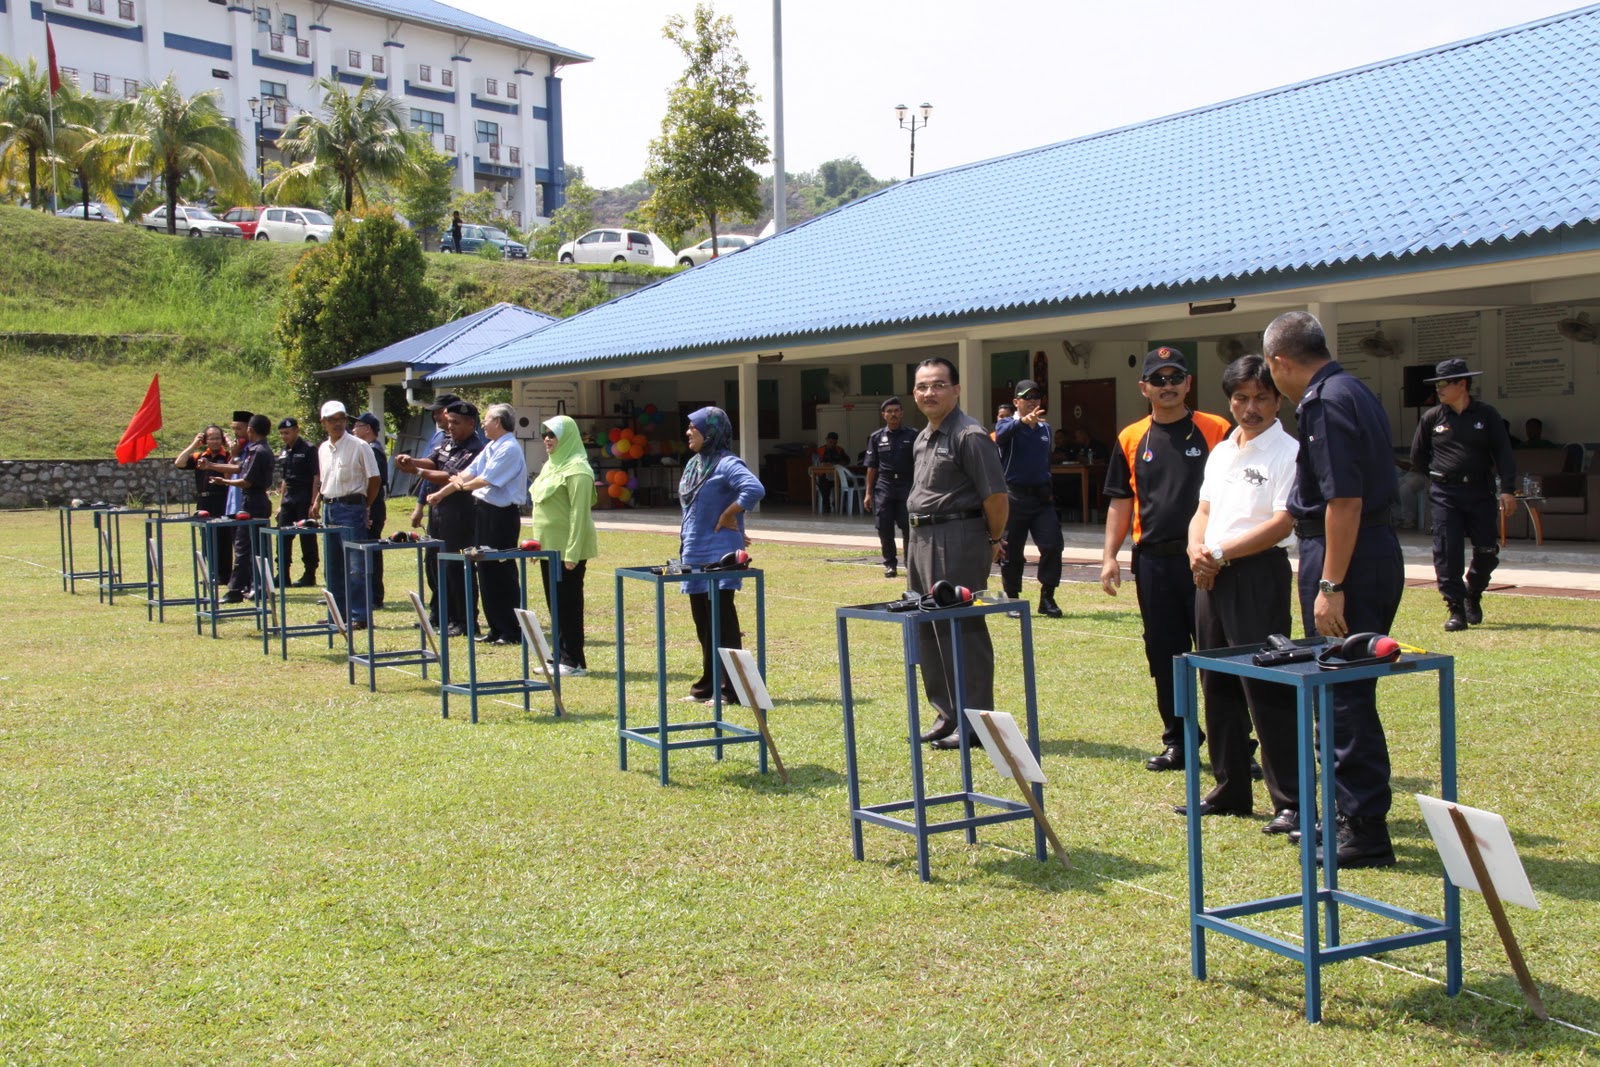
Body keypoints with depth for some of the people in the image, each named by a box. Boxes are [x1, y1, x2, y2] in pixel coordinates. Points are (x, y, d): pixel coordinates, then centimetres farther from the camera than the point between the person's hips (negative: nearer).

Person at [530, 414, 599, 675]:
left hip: (567, 549, -9)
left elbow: (579, 513, -19)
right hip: (549, 546, 9)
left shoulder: (576, 470, -14)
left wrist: (572, 553, -22)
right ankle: (560, 657, 18)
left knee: (569, 604, -3)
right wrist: (537, 542, 16)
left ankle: (573, 661, 3)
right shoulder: (551, 465, 15)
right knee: (556, 604, 11)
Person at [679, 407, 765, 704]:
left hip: (719, 555, -9)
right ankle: (708, 684, 24)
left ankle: (731, 690, 2)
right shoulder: (694, 463, 13)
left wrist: (728, 515, -20)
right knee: (703, 623, 15)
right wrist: (686, 549, 13)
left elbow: (755, 489, -30)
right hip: (695, 555, 9)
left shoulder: (726, 464, -15)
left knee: (722, 622, -4)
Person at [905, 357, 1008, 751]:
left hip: (958, 539, -10)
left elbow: (995, 496, -16)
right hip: (922, 538, 10)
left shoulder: (970, 435, -13)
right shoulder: (923, 439, 15)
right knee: (929, 630, 14)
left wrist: (993, 541, -6)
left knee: (962, 630, -5)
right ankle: (947, 715, 25)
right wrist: (918, 537, 17)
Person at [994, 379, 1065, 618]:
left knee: (1053, 546, -7)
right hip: (1014, 497, -4)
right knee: (1011, 551, 2)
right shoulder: (1008, 425, -4)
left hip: (1041, 496, 4)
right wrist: (1023, 421, -50)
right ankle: (1012, 600, 15)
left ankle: (1047, 599, 2)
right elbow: (1001, 434, -30)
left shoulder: (1046, 428, 12)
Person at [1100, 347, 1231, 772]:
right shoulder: (1132, 439, 11)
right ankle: (1177, 743, 21)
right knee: (1164, 656, 9)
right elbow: (1120, 502, 13)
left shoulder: (1216, 431, 0)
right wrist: (1109, 556, 5)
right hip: (1153, 561, 4)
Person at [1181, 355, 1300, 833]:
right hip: (1210, 577, 8)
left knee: (1268, 690, -8)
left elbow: (1282, 524, -16)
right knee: (1217, 686, 13)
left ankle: (1291, 803, -2)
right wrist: (1197, 551, -1)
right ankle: (1229, 791, 24)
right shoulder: (1220, 452, 17)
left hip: (1258, 574, -8)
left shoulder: (1288, 452, -8)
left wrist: (1220, 552, -15)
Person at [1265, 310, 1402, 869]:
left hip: (1348, 559, -10)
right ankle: (1348, 815, 27)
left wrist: (1330, 585, -22)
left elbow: (1344, 499, -23)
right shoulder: (1352, 391, 15)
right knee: (1347, 695, 17)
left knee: (1344, 698, -3)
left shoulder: (1326, 402, -16)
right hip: (1377, 550, 10)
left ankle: (1365, 834, 3)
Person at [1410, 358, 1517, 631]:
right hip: (1444, 494, 0)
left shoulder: (1487, 415, 2)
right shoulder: (1431, 418, 4)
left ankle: (1473, 596, 29)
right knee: (1447, 553, -7)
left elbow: (1504, 454, -1)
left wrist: (1508, 490, -10)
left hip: (1480, 493, 0)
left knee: (1488, 551, 3)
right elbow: (1418, 457, 14)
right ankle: (1456, 610, -1)